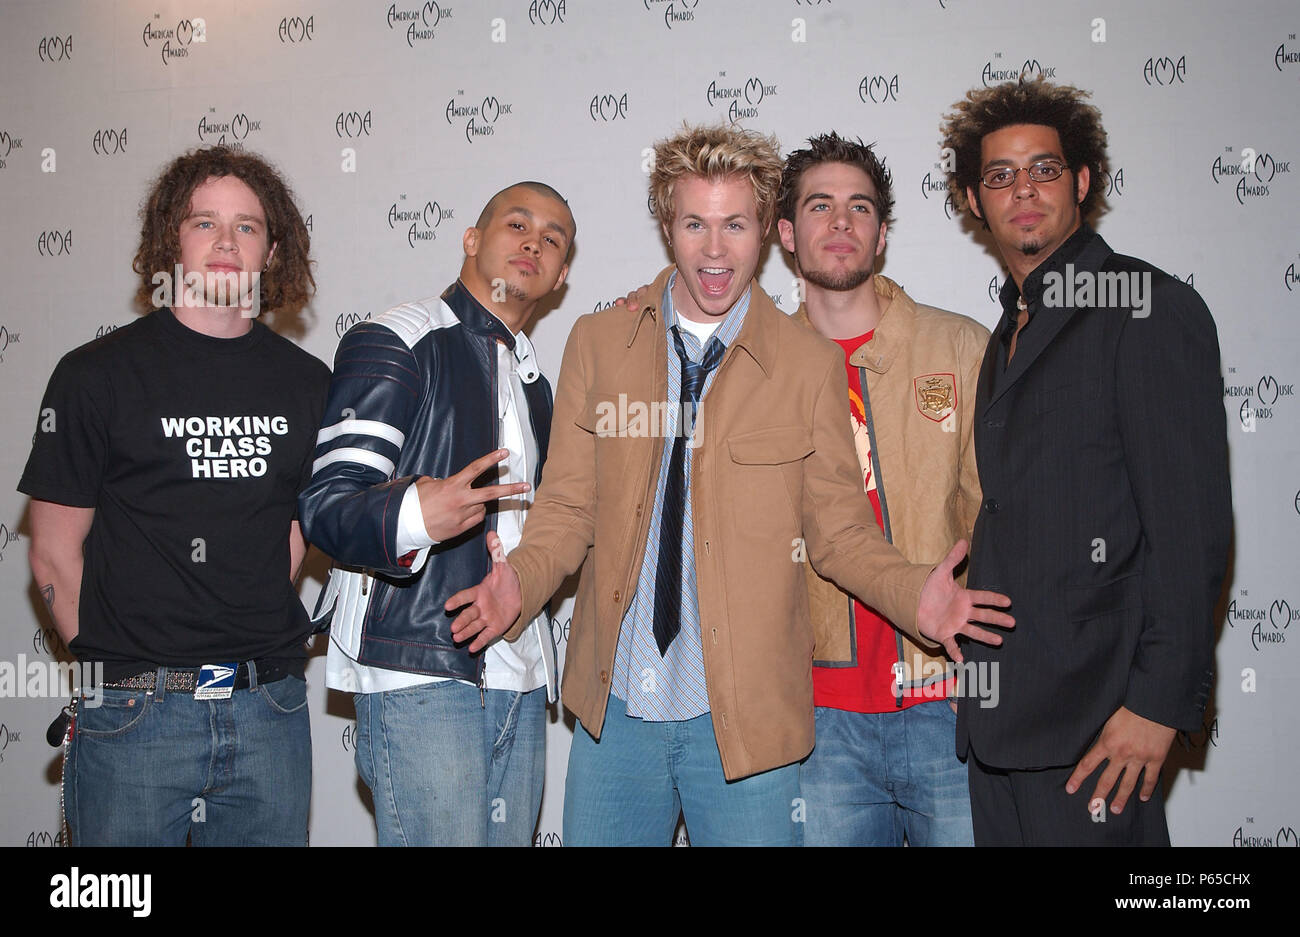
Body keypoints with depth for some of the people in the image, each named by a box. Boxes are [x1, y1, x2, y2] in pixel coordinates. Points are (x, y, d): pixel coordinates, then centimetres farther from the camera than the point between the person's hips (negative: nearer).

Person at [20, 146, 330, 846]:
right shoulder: (97, 375, -3)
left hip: (270, 707, 3)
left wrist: (251, 630, 8)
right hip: (133, 714, -2)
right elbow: (54, 553, -1)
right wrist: (114, 665, 0)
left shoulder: (309, 383, 6)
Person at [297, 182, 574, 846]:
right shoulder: (394, 341, -4)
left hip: (519, 680, 7)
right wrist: (413, 517, -34)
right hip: (419, 672, -7)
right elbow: (325, 504, -14)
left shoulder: (534, 381, 21)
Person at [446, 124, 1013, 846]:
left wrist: (915, 595, -15)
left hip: (745, 714, -1)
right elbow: (569, 504, 6)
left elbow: (839, 528, 4)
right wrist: (522, 583, -12)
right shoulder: (598, 342, 5)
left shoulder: (812, 364, 0)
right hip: (616, 705, 2)